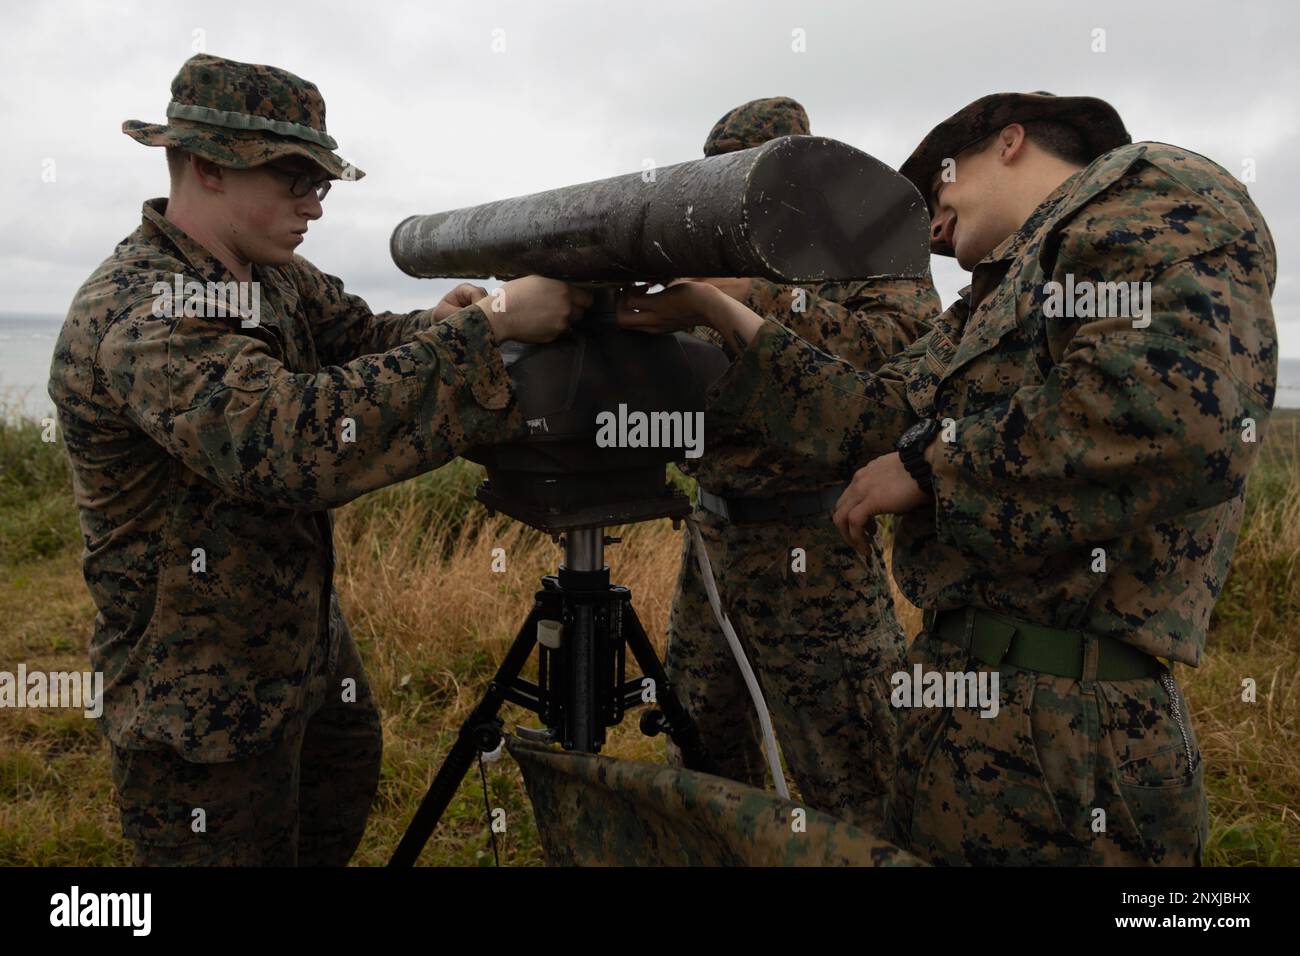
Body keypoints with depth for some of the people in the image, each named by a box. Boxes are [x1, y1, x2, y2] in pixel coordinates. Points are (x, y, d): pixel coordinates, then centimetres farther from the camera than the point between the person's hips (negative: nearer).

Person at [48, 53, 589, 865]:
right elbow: (295, 438, -41)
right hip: (206, 696, -8)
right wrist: (488, 326, -38)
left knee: (341, 808, 26)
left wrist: (434, 329, -23)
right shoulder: (137, 313, -29)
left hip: (308, 638, 8)